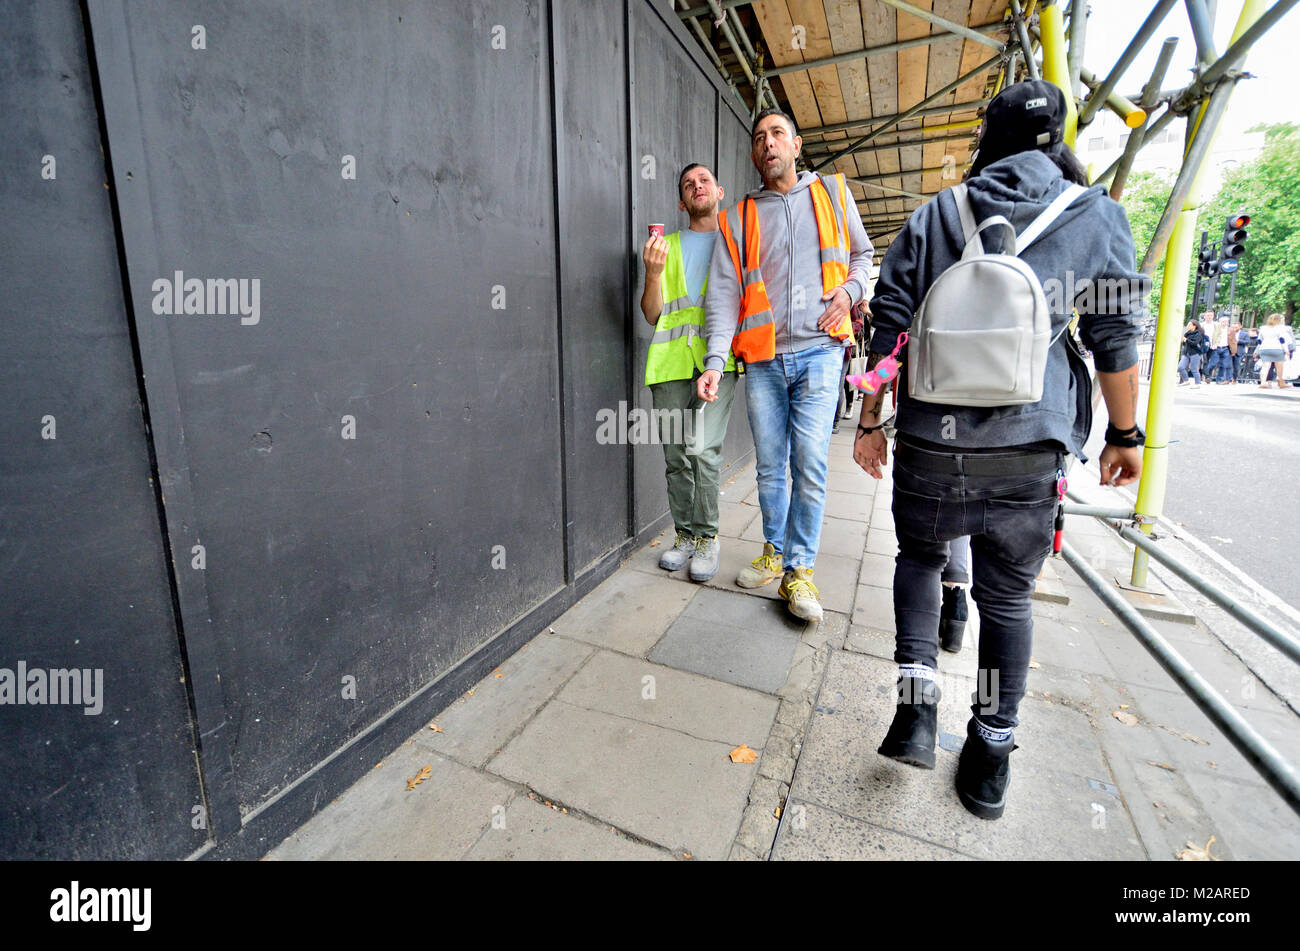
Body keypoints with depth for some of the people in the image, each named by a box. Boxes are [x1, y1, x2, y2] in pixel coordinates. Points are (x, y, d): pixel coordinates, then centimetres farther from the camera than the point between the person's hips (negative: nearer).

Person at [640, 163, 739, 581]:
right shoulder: (668, 246, 20)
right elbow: (652, 315, 13)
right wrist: (653, 272, -5)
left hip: (716, 357, -2)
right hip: (671, 359, 2)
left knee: (704, 449, -15)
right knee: (676, 456, 3)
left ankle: (707, 538, 0)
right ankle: (685, 535, 16)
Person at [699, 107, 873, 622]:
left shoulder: (832, 192, 15)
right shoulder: (739, 217, 12)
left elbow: (862, 255, 23)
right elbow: (724, 293, 2)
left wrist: (849, 290, -1)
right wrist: (715, 359, -11)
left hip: (818, 352, -1)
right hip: (763, 358, 1)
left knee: (810, 465, -8)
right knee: (770, 466, 6)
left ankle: (800, 569, 5)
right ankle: (774, 551, 25)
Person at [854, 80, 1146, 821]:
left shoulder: (932, 217, 7)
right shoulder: (1097, 215, 7)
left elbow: (888, 331, 2)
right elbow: (1116, 339, 6)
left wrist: (870, 422, 9)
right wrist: (1126, 434, 16)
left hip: (932, 440, 0)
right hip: (1030, 447, 1)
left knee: (919, 558, 22)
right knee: (1008, 595, 14)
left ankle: (917, 700, 10)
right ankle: (992, 758, 25)